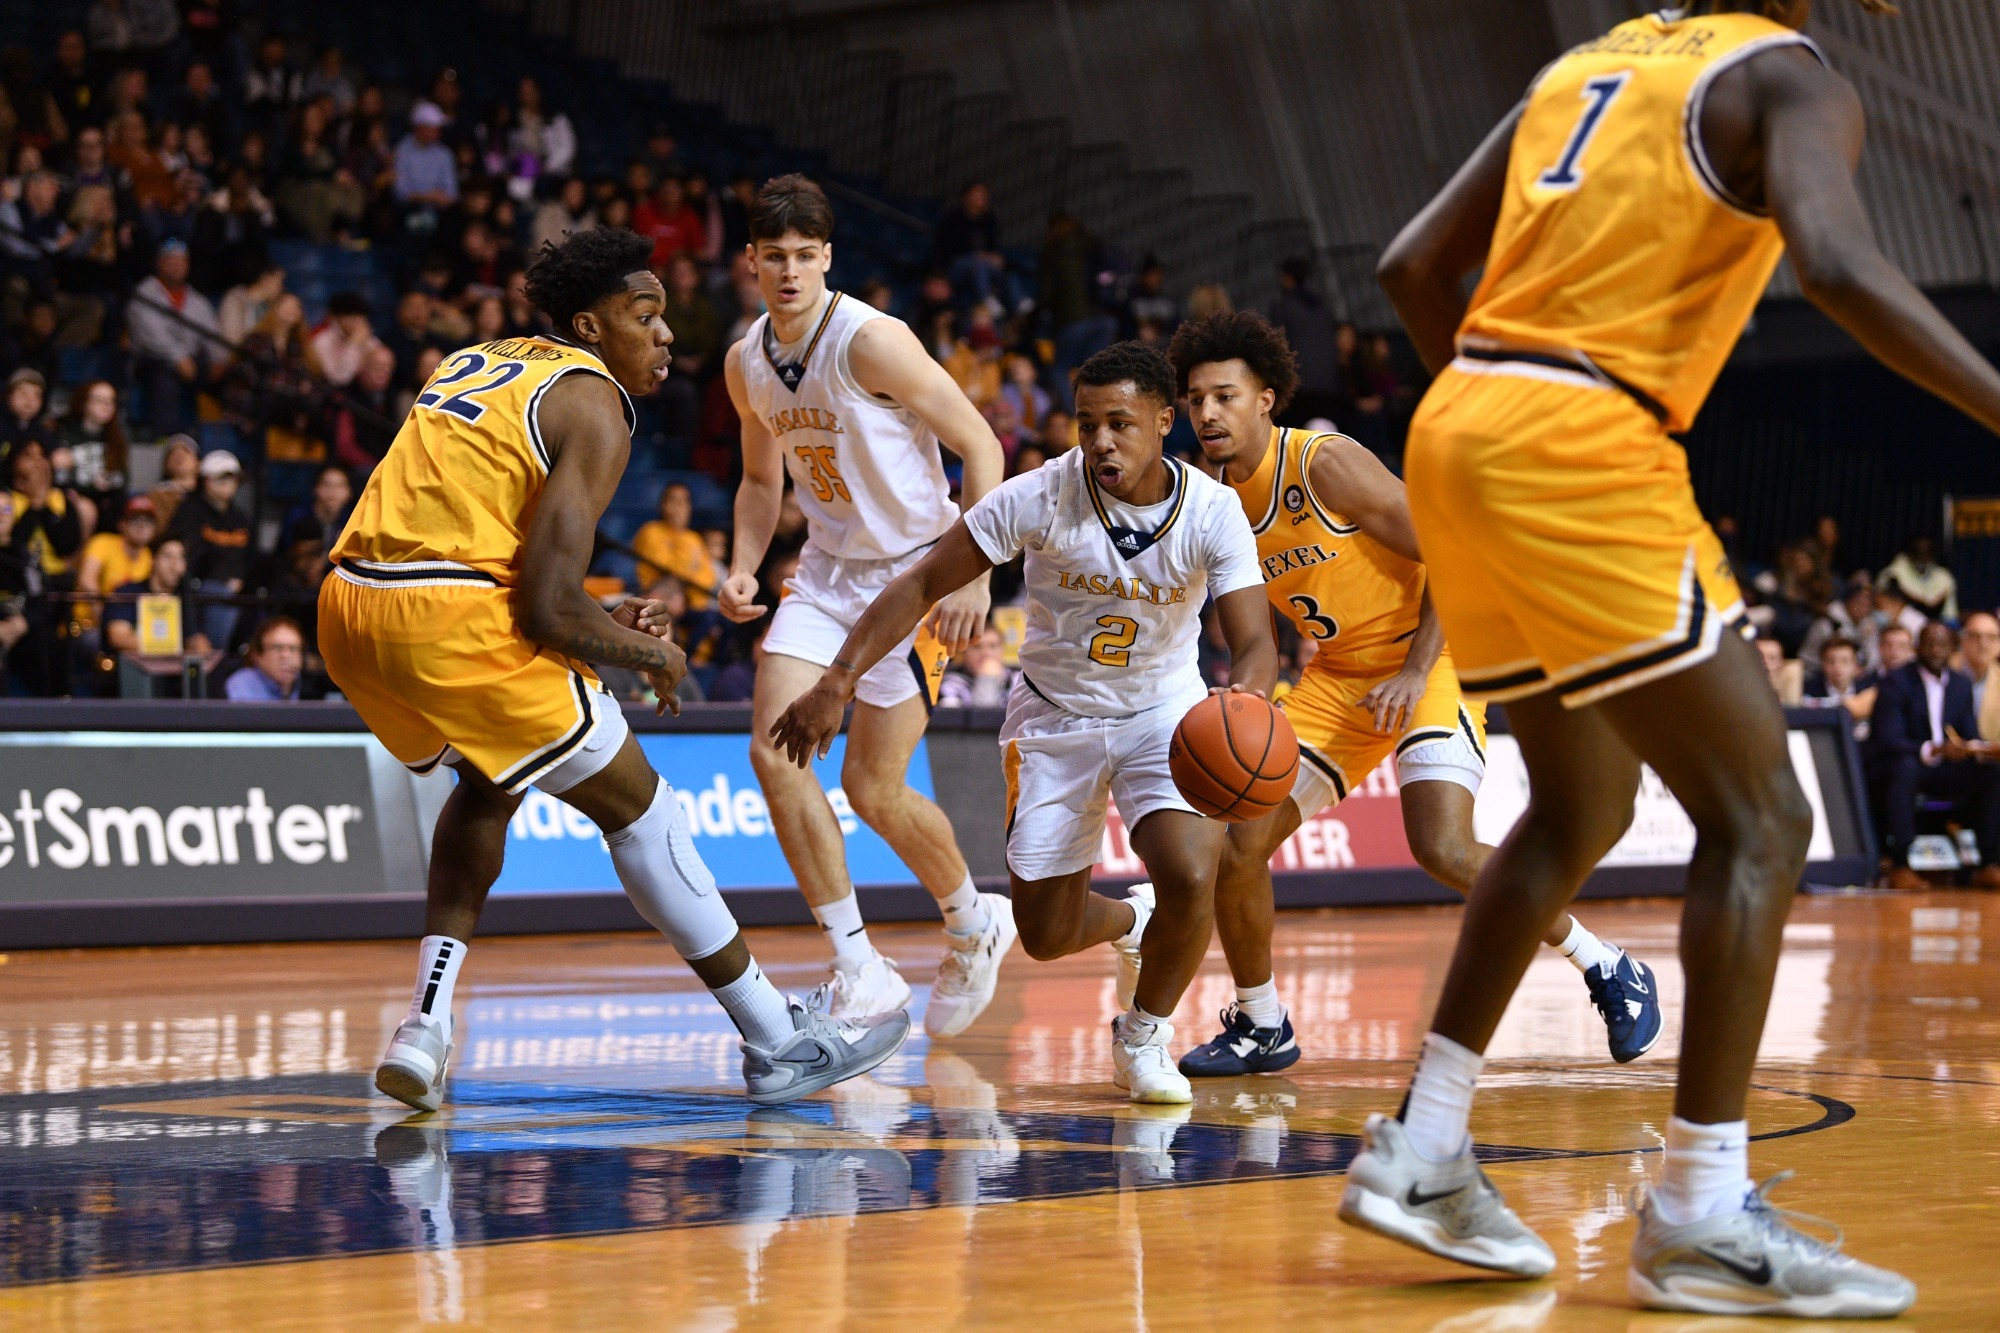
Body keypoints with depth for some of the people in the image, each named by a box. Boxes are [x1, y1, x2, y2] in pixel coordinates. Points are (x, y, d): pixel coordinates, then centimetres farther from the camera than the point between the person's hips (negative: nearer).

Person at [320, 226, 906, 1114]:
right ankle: (779, 1043, 14)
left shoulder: (476, 366, 24)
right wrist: (651, 658, 8)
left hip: (348, 607, 8)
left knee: (490, 785, 32)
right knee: (635, 805, 7)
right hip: (450, 618, -8)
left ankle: (426, 1025, 19)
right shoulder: (593, 405, -1)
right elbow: (548, 610, -11)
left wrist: (596, 622, 25)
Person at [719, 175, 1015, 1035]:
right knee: (773, 746, -13)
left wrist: (975, 575, -21)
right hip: (829, 568, 6)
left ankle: (975, 924, 24)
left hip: (917, 568, -6)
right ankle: (861, 971, -5)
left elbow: (978, 444, -15)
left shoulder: (871, 341, -20)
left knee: (872, 788, -6)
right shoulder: (746, 364, 2)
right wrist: (743, 567, 0)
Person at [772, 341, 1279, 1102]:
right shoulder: (1040, 498, -23)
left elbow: (1255, 645, -26)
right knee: (1046, 937, 2)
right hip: (1053, 717, 1)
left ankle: (1142, 1039, 4)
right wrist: (837, 683, -26)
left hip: (1163, 711, -1)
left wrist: (1242, 702, -50)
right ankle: (1127, 923, 41)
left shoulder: (1212, 513, -21)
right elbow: (923, 584, -18)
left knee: (1191, 876, -26)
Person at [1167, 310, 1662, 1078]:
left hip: (1428, 658, -7)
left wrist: (1414, 671, -24)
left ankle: (1609, 971, -5)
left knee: (1444, 848, -24)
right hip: (1337, 674, 7)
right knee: (1239, 847, -5)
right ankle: (1260, 1026, 16)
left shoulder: (1327, 466, -21)